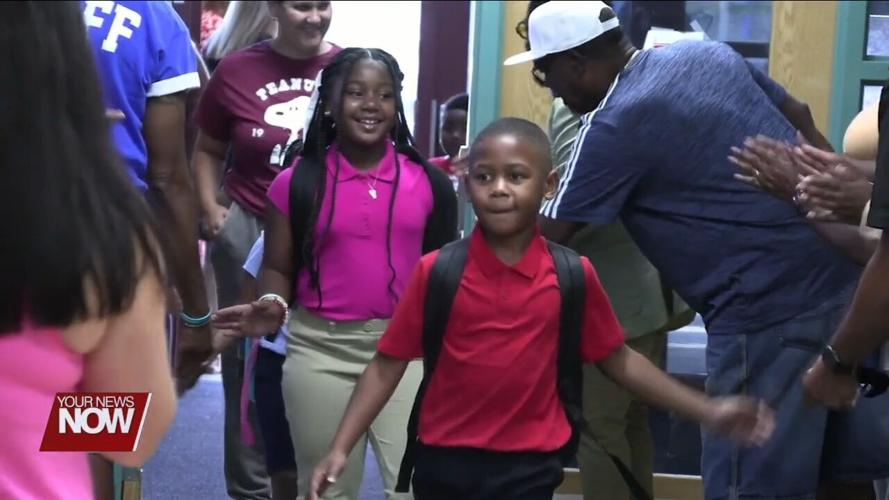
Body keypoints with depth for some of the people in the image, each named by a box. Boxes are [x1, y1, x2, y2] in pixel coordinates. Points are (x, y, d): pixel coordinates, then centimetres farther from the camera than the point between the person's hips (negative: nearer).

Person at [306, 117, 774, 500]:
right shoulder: (436, 271, -7)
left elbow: (617, 359, 6)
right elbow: (388, 363, -3)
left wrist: (707, 411, 2)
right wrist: (340, 448, -11)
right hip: (444, 462, 1)